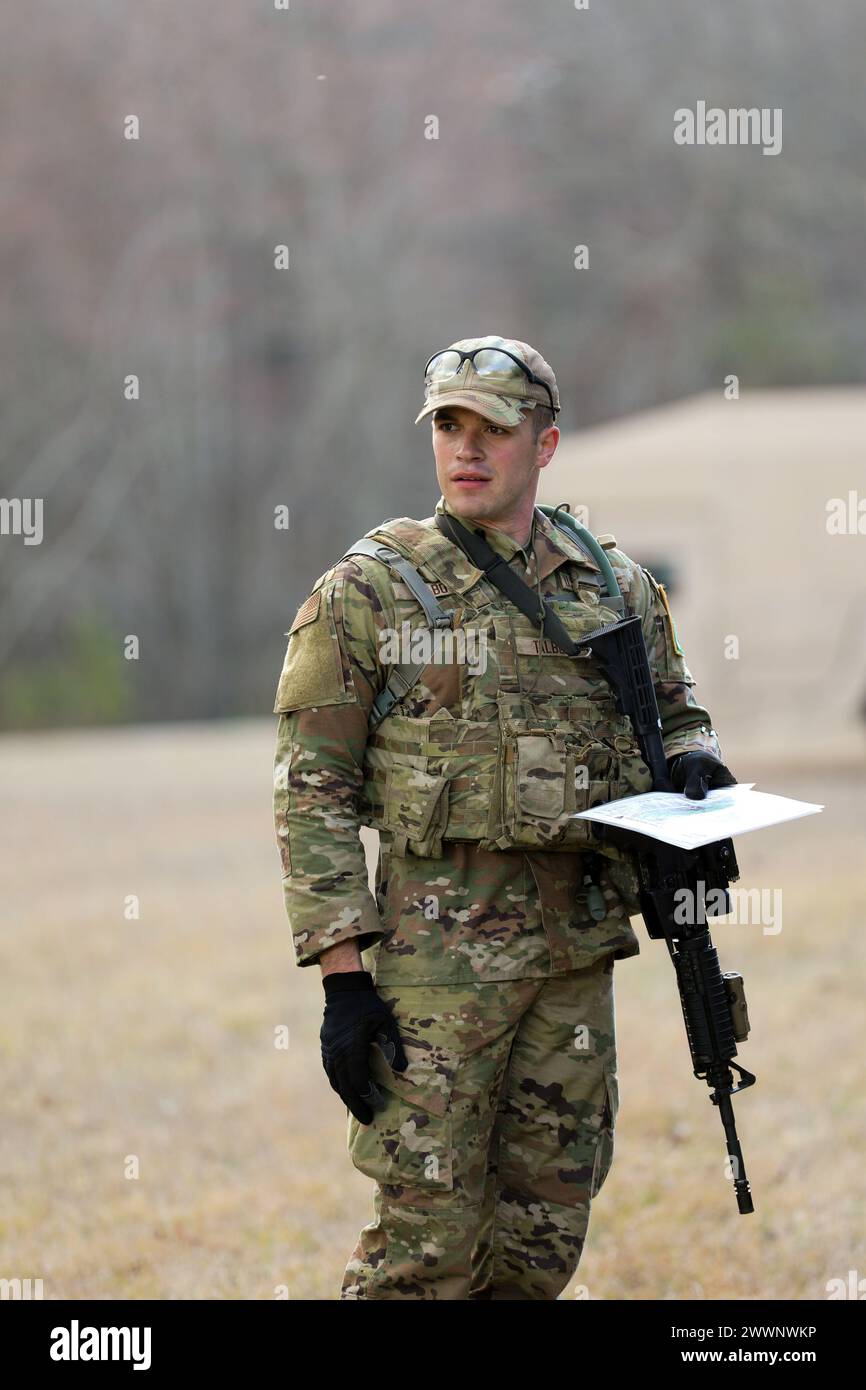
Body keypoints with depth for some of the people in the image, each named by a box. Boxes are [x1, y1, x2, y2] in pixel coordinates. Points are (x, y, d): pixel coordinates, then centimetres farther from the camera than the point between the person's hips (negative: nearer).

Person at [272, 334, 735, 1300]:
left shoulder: (615, 586, 9)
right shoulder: (368, 591, -3)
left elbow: (674, 708, 25)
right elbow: (311, 791, -5)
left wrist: (689, 757, -1)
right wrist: (342, 978, -12)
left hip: (579, 949, 5)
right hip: (438, 946, -4)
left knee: (545, 1238, 9)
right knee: (428, 1233, -5)